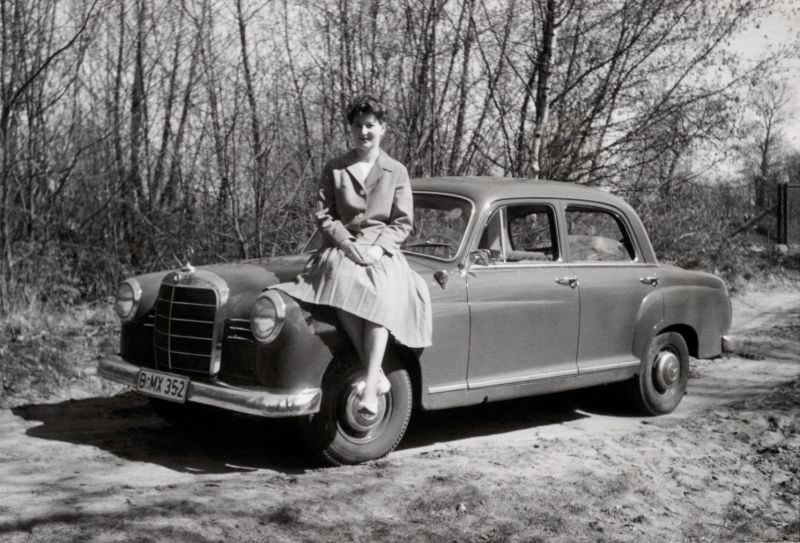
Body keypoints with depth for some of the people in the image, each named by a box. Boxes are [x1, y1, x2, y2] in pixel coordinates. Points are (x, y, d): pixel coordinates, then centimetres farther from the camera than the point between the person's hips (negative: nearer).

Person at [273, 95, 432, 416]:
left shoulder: (396, 172, 12)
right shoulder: (333, 170, 13)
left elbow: (403, 223, 6)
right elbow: (324, 217, 7)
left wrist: (377, 248, -11)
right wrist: (347, 243, -11)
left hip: (383, 252, 0)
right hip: (341, 247, 0)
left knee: (382, 295, -36)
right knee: (343, 284, -37)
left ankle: (369, 388, -41)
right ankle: (376, 373, -34)